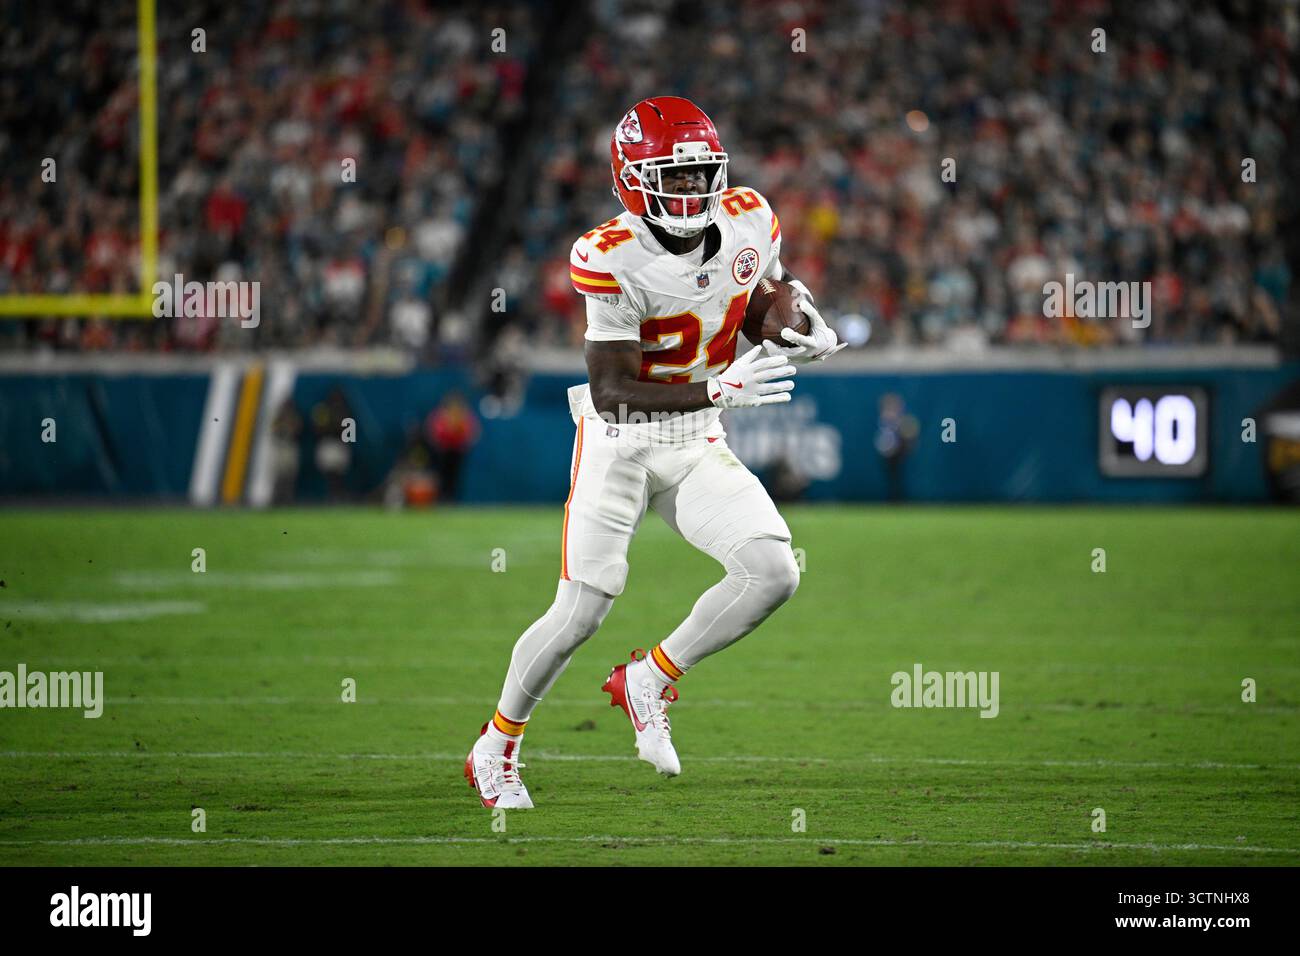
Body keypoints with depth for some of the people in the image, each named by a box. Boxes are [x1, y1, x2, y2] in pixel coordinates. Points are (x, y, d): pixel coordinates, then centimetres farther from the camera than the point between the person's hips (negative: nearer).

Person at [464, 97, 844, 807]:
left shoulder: (749, 222, -6)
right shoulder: (612, 260, -22)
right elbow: (611, 388, -23)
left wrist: (810, 329, -7)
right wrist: (717, 389, -32)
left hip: (698, 446, 5)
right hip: (620, 440, -5)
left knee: (774, 573, -14)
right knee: (580, 614, -4)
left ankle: (650, 681, 5)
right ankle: (495, 749, 19)